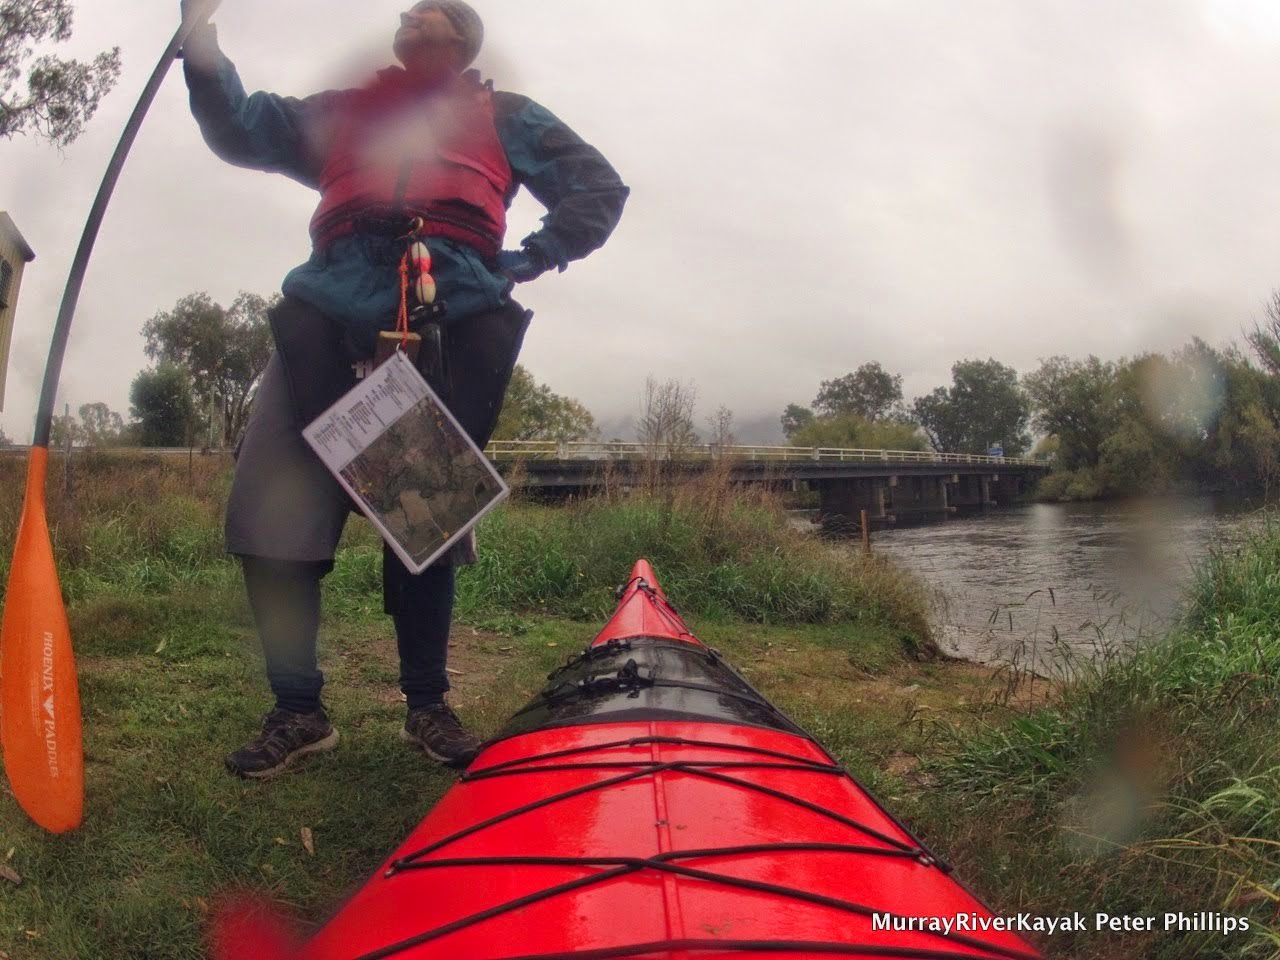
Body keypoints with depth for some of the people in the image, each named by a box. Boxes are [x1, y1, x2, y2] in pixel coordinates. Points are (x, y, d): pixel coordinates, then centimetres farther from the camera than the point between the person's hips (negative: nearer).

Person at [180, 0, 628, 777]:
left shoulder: (504, 117, 27)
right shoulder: (341, 112, 33)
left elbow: (599, 188, 20)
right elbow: (242, 129, 23)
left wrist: (533, 256, 6)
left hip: (458, 315, -2)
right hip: (331, 311, 2)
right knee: (274, 509, -9)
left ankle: (427, 705, 9)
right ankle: (298, 711, 1)